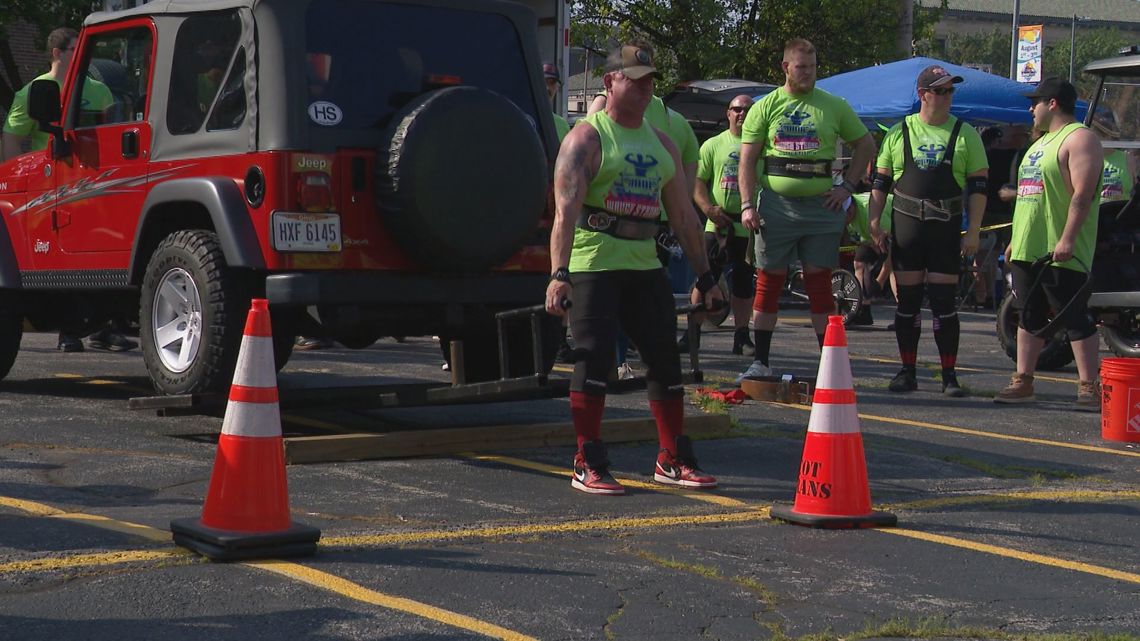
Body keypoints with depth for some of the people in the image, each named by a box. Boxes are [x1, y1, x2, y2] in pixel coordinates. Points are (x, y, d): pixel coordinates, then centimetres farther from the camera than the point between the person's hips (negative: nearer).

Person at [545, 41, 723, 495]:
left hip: (645, 266, 6)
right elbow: (566, 209, -16)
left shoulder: (661, 144, 16)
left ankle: (673, 459, 17)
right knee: (594, 358, -9)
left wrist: (704, 276, 17)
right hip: (593, 266, -6)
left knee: (666, 357, 6)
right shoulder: (586, 138, -5)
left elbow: (683, 214, 20)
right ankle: (588, 466, -3)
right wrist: (559, 273, -28)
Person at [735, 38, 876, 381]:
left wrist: (847, 186, 6)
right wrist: (748, 204, -8)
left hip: (821, 206, 0)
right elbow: (747, 160, 3)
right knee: (769, 282, 3)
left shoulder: (834, 106, 8)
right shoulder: (765, 107, 5)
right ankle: (760, 363, 9)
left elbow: (865, 145, 16)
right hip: (776, 206, 0)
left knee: (820, 284, 2)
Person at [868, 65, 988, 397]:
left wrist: (973, 231, -5)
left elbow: (978, 186, 3)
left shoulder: (965, 134, 5)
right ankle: (908, 372, 14)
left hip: (946, 231, -1)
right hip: (906, 226, 1)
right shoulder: (899, 133, 8)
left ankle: (949, 375, 4)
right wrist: (875, 223, 2)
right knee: (907, 301, 5)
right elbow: (880, 182, 11)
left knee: (945, 301, -2)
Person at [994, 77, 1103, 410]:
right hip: (1028, 250, 10)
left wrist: (1067, 238, -26)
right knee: (1029, 317, 10)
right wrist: (1016, 239, 22)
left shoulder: (1079, 139, -9)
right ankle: (1023, 382, 15)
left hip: (1061, 255, -10)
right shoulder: (1042, 142, 22)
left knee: (1075, 319, -7)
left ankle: (1090, 387, -5)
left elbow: (1082, 193, -20)